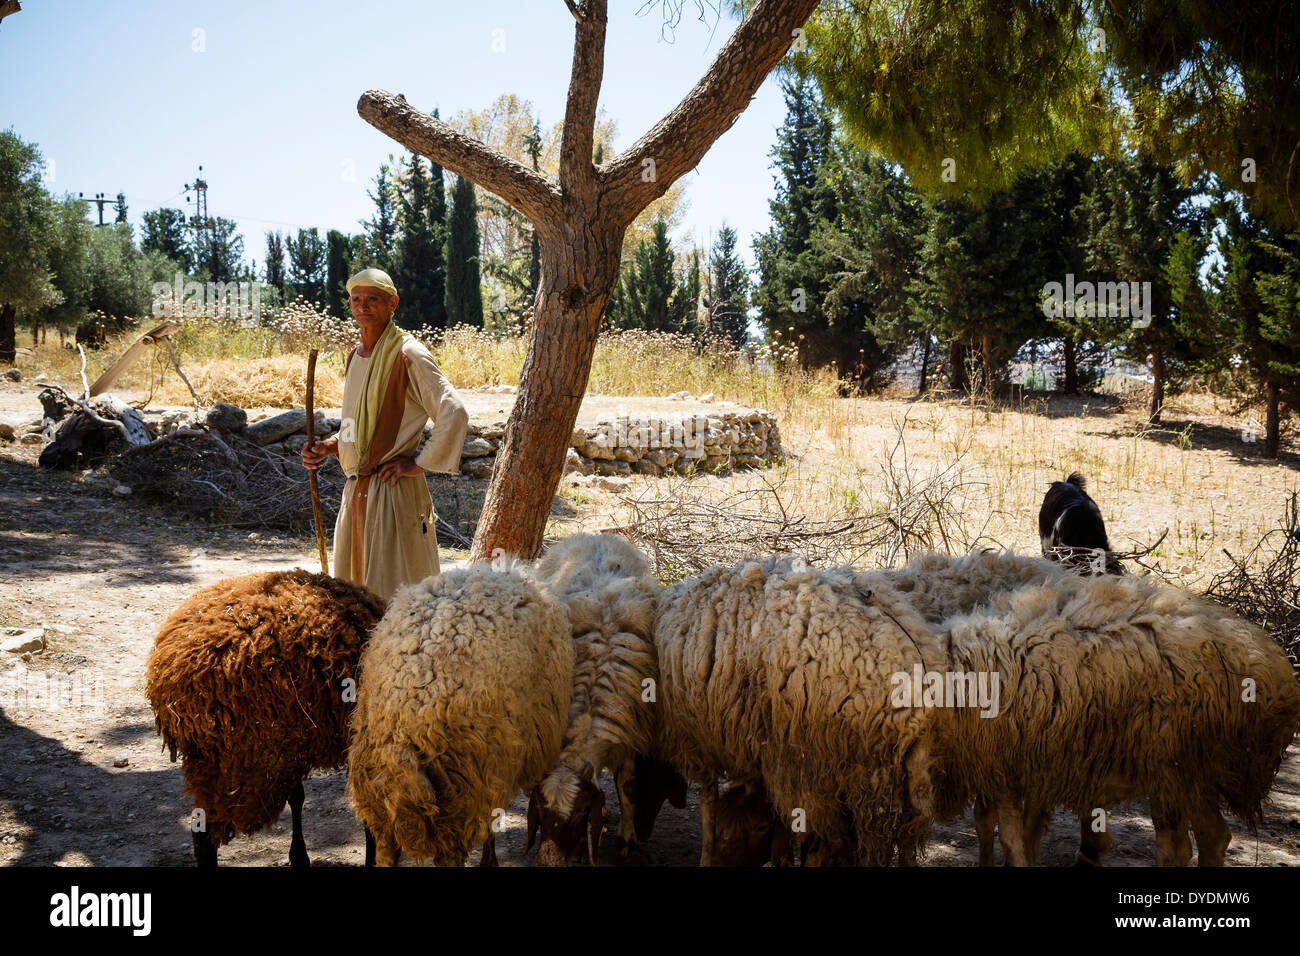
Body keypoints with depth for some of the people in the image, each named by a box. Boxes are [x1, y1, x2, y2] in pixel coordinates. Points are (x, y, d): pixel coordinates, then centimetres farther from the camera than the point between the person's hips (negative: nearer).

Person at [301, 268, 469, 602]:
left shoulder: (407, 354, -12)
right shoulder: (356, 356, 15)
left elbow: (454, 413, -18)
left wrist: (420, 462, -16)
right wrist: (329, 447, 8)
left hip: (393, 488, -9)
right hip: (356, 489, 9)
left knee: (391, 596, -6)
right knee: (353, 586, 14)